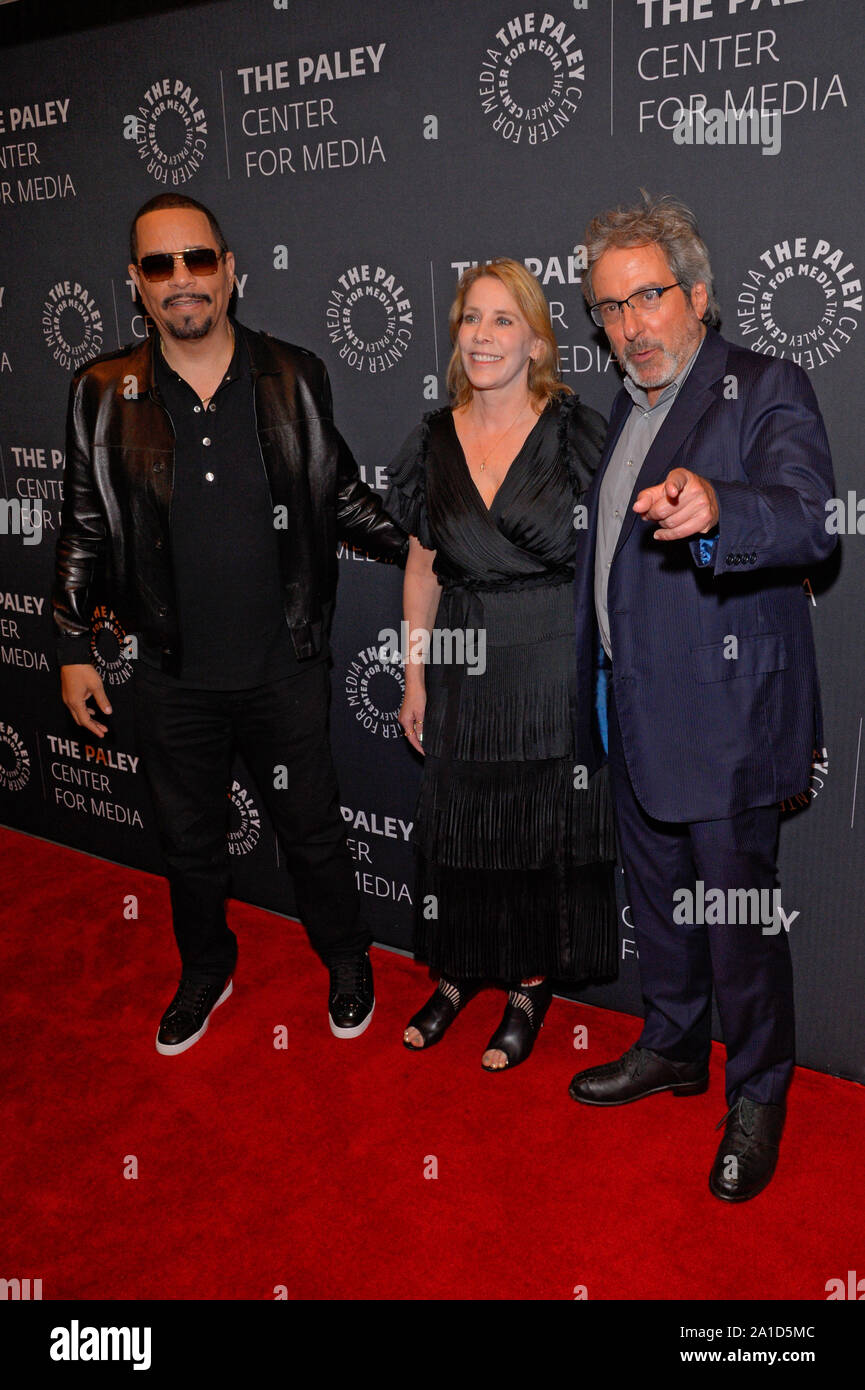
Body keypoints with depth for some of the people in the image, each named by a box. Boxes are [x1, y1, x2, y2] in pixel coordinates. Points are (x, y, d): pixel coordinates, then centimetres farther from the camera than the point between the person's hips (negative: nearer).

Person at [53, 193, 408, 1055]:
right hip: (172, 677, 1)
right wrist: (73, 649, 2)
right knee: (188, 838, 18)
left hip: (284, 667, -1)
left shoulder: (294, 378, -3)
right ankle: (206, 971, 44)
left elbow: (343, 498, 7)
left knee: (312, 829, 13)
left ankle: (347, 964, 40)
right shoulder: (103, 394, -3)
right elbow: (84, 531, 4)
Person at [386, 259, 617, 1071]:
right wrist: (415, 679, 7)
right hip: (465, 665, 3)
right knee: (457, 821, 13)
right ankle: (459, 973, 35)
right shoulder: (434, 441, 3)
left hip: (558, 665, -3)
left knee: (546, 827, 8)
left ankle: (531, 985, 28)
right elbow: (422, 568, 8)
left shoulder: (576, 434, -7)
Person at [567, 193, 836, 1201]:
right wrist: (591, 682, 18)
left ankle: (757, 1097, 26)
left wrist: (714, 505, -49)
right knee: (656, 896, 21)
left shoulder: (766, 391, -11)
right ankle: (672, 1048, 42)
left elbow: (808, 518, -29)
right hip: (633, 711, 8)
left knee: (737, 912, 4)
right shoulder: (626, 408, 14)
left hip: (725, 713, -7)